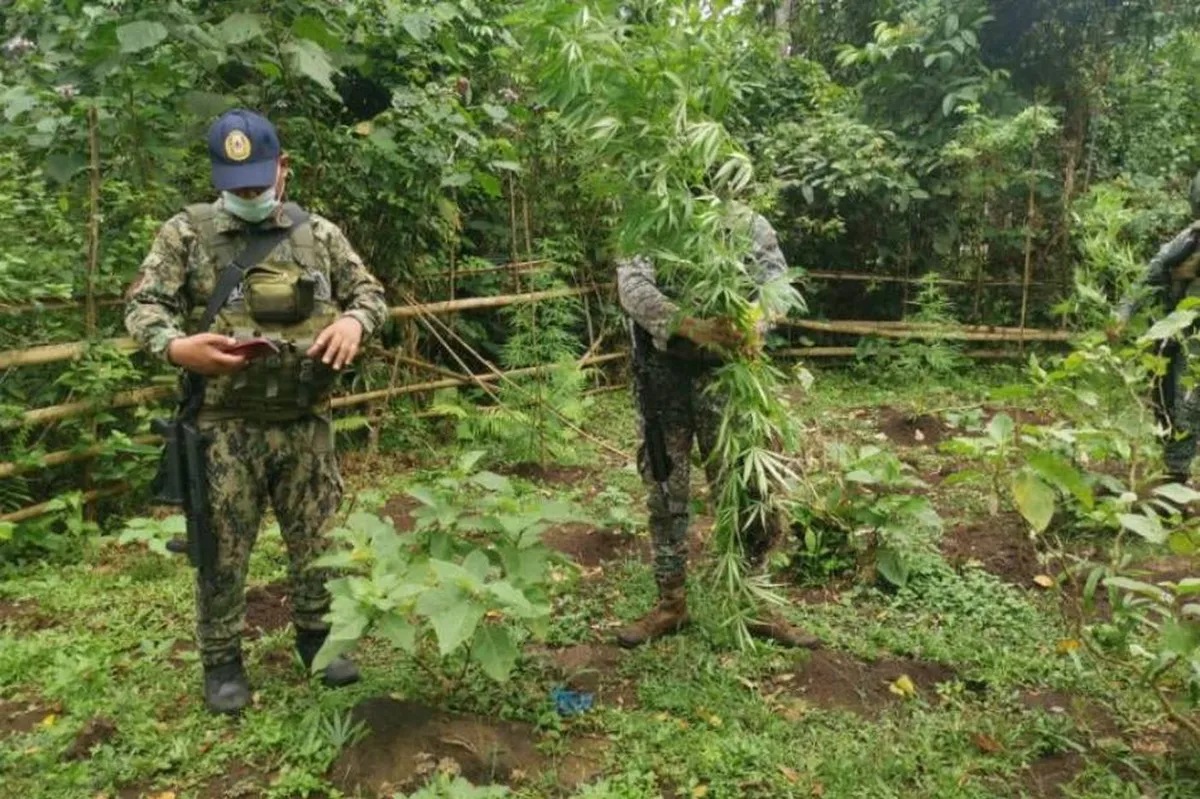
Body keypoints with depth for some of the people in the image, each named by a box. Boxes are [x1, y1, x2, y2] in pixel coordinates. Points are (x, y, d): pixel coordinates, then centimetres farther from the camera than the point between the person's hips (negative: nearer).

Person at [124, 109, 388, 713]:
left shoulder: (320, 234, 6)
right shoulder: (186, 232, 0)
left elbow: (369, 292, 10)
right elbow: (143, 305, -2)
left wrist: (354, 321, -14)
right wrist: (176, 346, -24)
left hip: (307, 423, 2)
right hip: (227, 427, -2)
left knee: (318, 539, 12)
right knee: (223, 549, 8)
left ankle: (316, 636, 33)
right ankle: (221, 661, 26)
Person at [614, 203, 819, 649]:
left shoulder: (745, 222, 1)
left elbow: (777, 282, -10)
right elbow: (633, 289, -20)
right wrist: (690, 326, -37)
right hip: (662, 374, 0)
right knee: (665, 495, 9)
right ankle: (671, 602, 24)